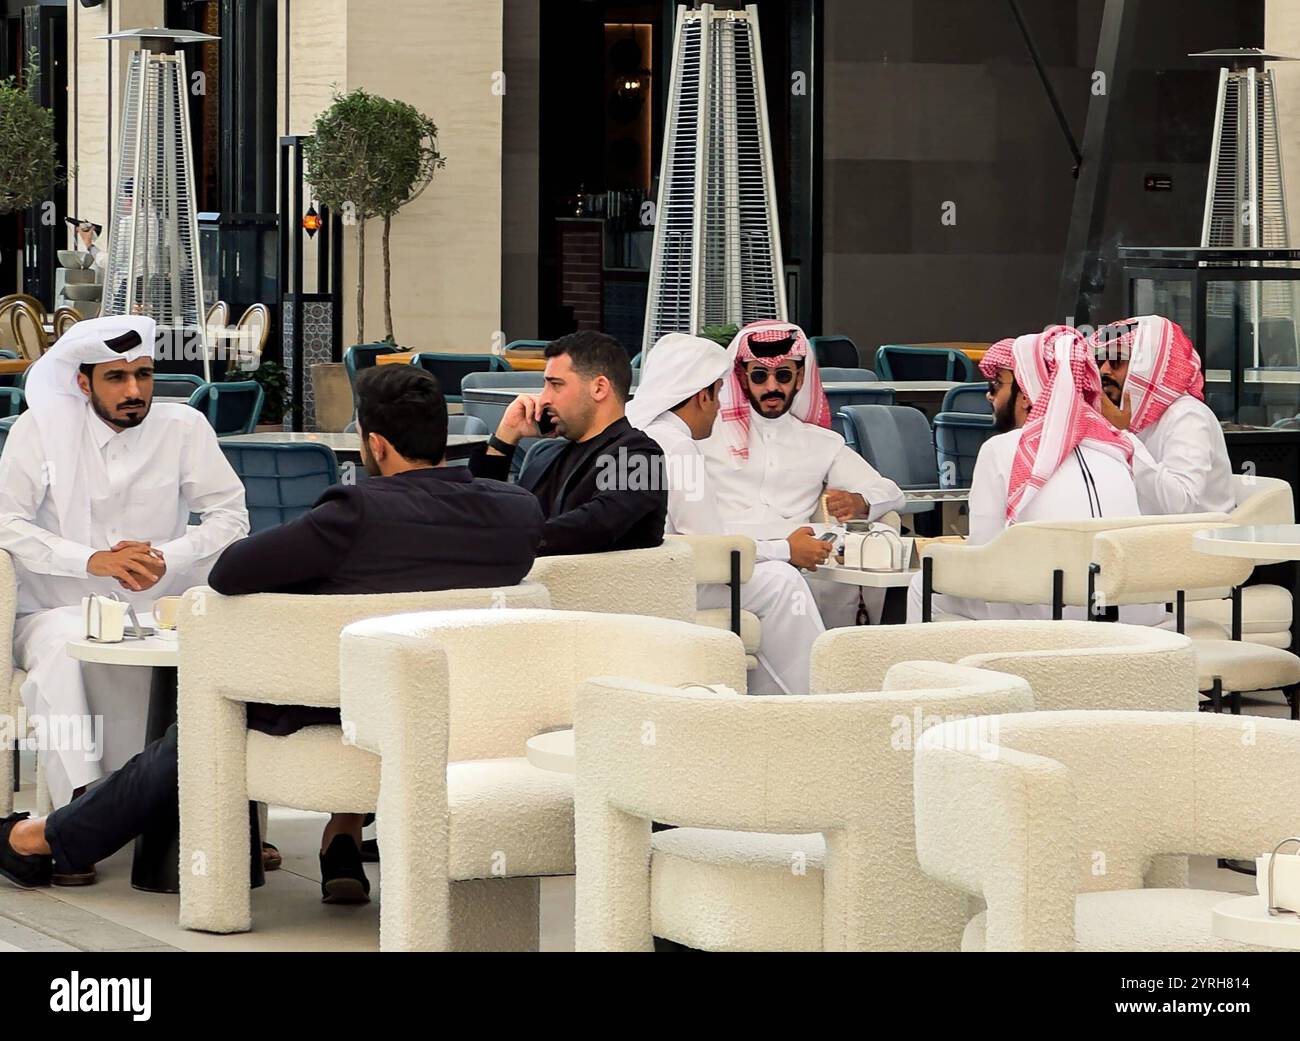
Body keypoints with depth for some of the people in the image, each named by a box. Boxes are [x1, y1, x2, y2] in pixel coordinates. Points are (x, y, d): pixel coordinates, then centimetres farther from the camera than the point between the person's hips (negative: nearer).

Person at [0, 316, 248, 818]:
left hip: (158, 609, 1)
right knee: (61, 646, -37)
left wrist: (168, 558, -17)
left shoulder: (184, 428, 3)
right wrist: (92, 560, -20)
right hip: (58, 611, -1)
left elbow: (230, 515, 3)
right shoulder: (41, 429, 0)